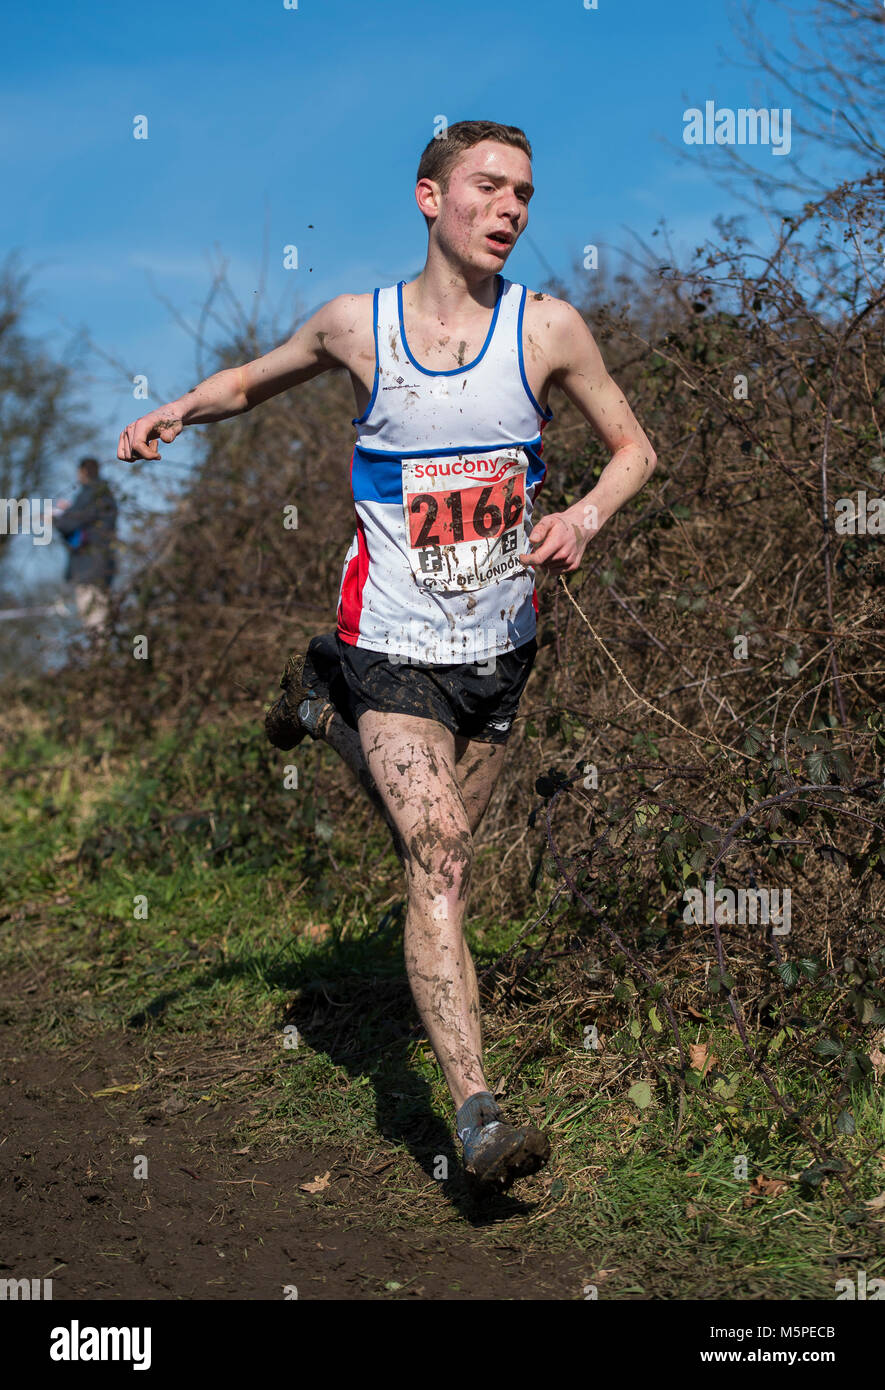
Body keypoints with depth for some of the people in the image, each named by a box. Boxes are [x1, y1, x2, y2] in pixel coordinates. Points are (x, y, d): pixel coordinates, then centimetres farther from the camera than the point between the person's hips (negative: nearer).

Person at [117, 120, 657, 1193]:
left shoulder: (549, 327, -4)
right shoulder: (356, 325, -5)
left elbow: (632, 446, 7)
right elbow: (253, 380, 14)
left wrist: (587, 516, -13)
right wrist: (176, 411, -6)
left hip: (500, 647, 3)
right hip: (394, 648, -3)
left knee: (436, 844, 20)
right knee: (438, 865, -15)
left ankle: (322, 704, 44)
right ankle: (476, 1117, -15)